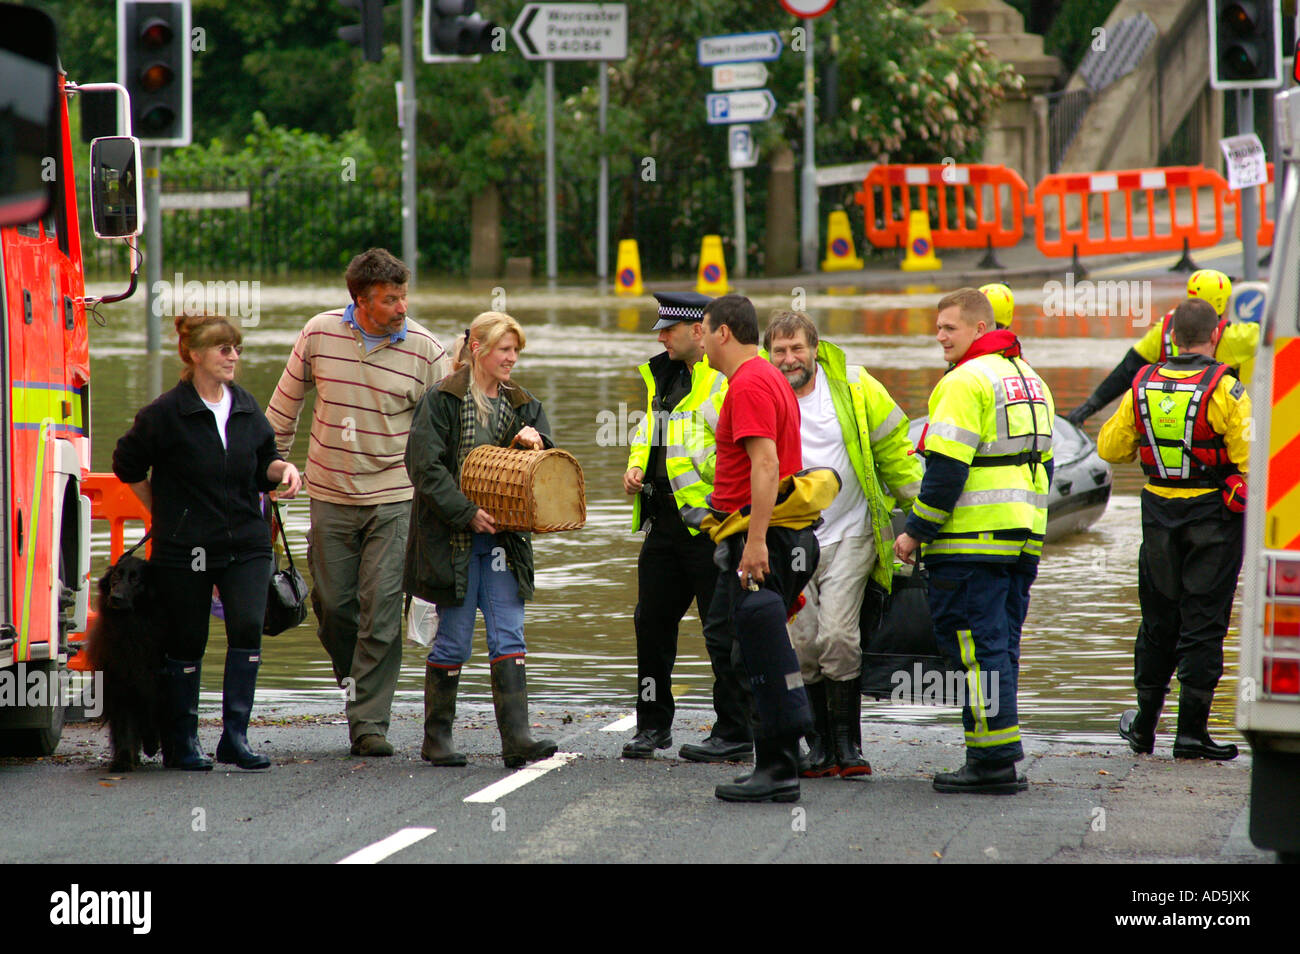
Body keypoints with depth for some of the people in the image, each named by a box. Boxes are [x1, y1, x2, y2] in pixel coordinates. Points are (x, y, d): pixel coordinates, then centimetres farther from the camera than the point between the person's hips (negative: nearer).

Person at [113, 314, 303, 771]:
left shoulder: (246, 408, 7)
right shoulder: (167, 413, -8)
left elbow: (263, 460, 20)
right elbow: (128, 465, 2)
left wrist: (282, 469, -1)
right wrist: (162, 511, 5)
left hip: (245, 544, 4)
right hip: (184, 547, -4)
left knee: (247, 629, -13)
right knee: (186, 643, 4)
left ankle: (235, 737, -7)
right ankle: (181, 744, 17)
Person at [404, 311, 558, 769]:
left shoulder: (522, 404, 12)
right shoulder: (442, 400, -4)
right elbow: (425, 466, -12)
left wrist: (533, 440, -9)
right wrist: (466, 512, -19)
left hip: (503, 537, 5)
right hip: (452, 537, -5)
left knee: (508, 636, -4)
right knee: (453, 639, 0)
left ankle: (516, 738, -10)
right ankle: (436, 738, 12)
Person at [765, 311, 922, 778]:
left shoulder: (853, 387, -4)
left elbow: (892, 447, 7)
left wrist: (919, 507, 8)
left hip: (850, 535, -2)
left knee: (837, 635, -13)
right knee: (802, 643, 1)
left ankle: (847, 743, -3)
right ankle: (818, 744, 14)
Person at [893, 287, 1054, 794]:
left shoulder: (967, 381, -12)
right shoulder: (1028, 379, 18)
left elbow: (947, 468, -17)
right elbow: (1041, 462, 22)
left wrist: (917, 532, -10)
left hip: (972, 539, -9)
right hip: (1023, 539, 9)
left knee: (976, 644, -6)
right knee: (999, 645, 12)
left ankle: (993, 759, -8)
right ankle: (1001, 760, 13)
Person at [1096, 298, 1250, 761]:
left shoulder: (1143, 387, 0)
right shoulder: (1223, 390, -15)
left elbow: (1110, 448, 9)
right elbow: (1250, 458, -18)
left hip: (1159, 514, 4)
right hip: (1214, 514, -4)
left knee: (1158, 620, 16)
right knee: (1203, 623, 1)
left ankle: (1144, 724, 23)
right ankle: (1191, 730, 0)